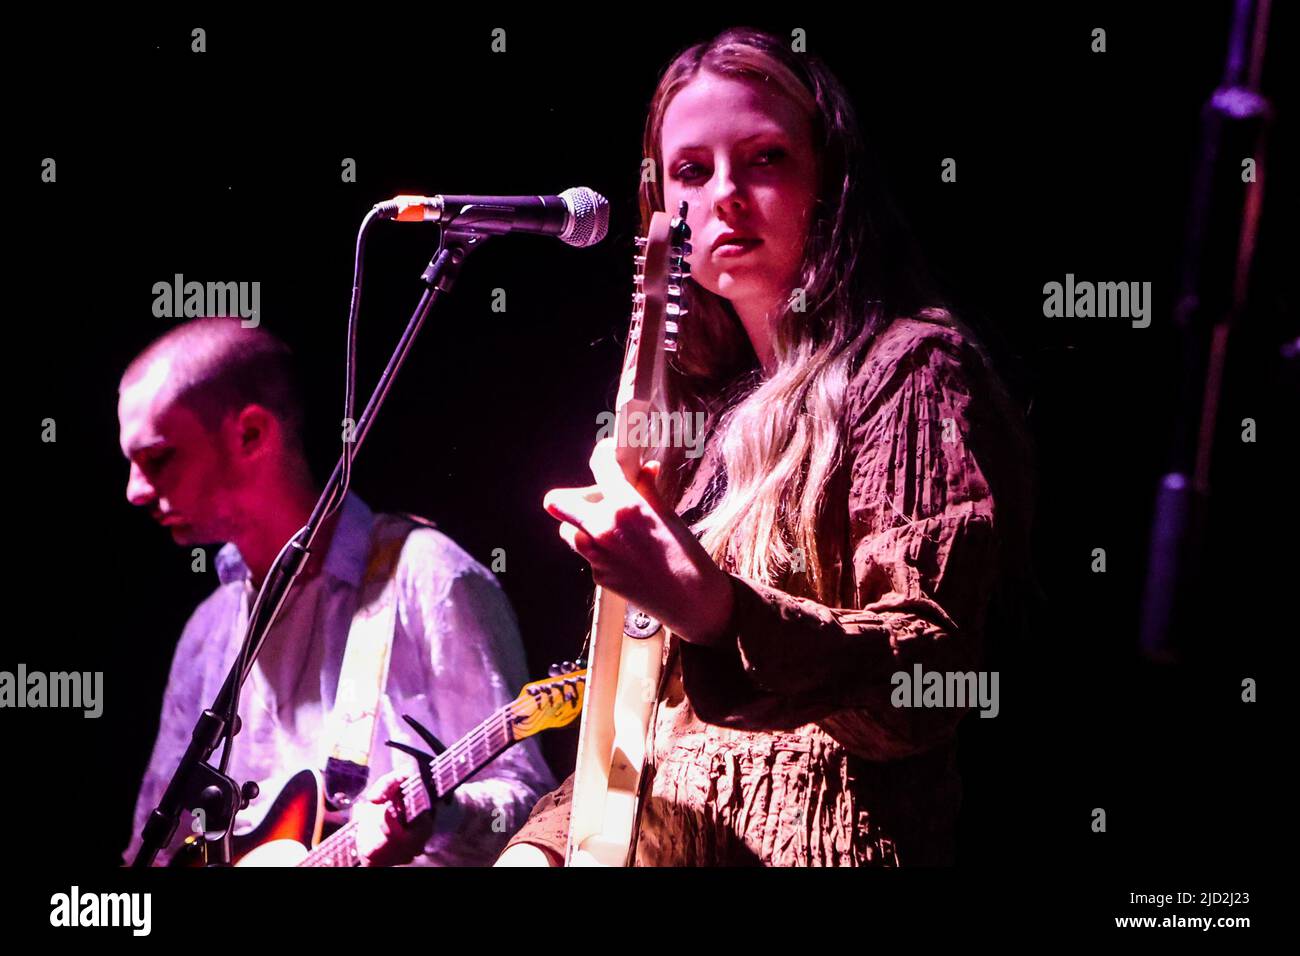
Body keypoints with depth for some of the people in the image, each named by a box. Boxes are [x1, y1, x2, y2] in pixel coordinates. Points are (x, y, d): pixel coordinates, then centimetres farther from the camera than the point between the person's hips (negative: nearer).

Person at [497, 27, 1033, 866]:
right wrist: (546, 839, 7)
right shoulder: (712, 406, 16)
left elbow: (926, 687, -17)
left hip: (816, 844, -6)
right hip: (665, 832, 6)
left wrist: (717, 611, -32)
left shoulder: (909, 372, -5)